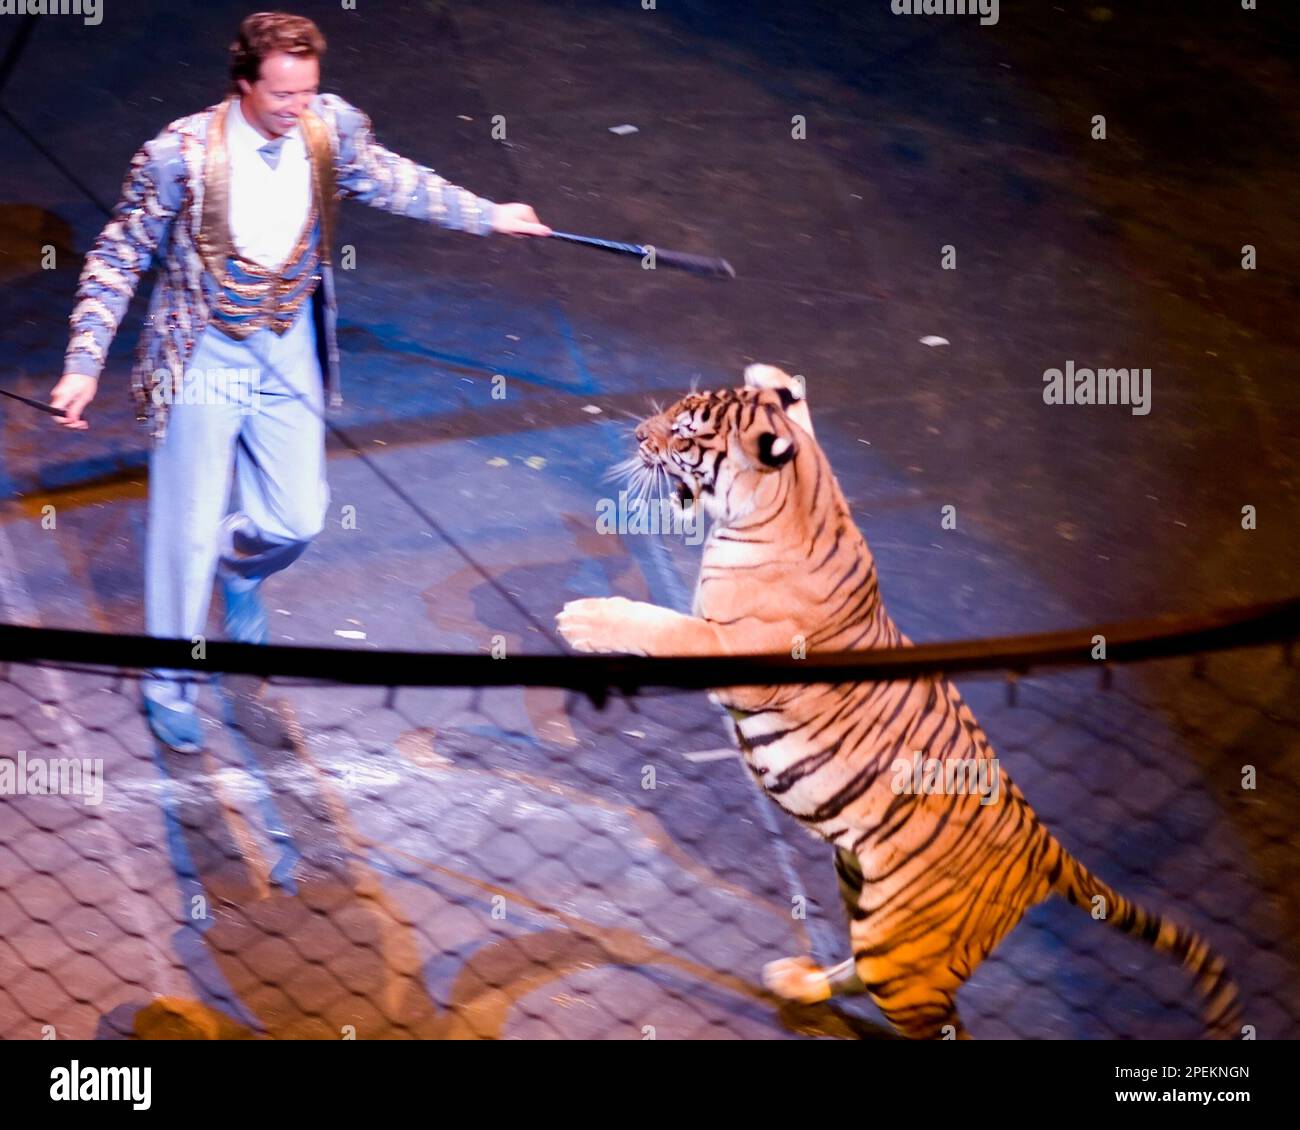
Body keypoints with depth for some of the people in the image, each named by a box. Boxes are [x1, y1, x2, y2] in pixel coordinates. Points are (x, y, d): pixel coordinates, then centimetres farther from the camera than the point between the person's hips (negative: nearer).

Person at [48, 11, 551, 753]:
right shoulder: (179, 154, -22)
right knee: (190, 529, 0)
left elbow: (391, 181, 10)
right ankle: (170, 686, 20)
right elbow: (118, 261, -11)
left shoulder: (331, 127, -12)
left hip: (289, 354, 4)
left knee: (298, 517, 6)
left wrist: (488, 216, 16)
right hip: (204, 358, -4)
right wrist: (83, 367, -15)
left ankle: (240, 568, 43)